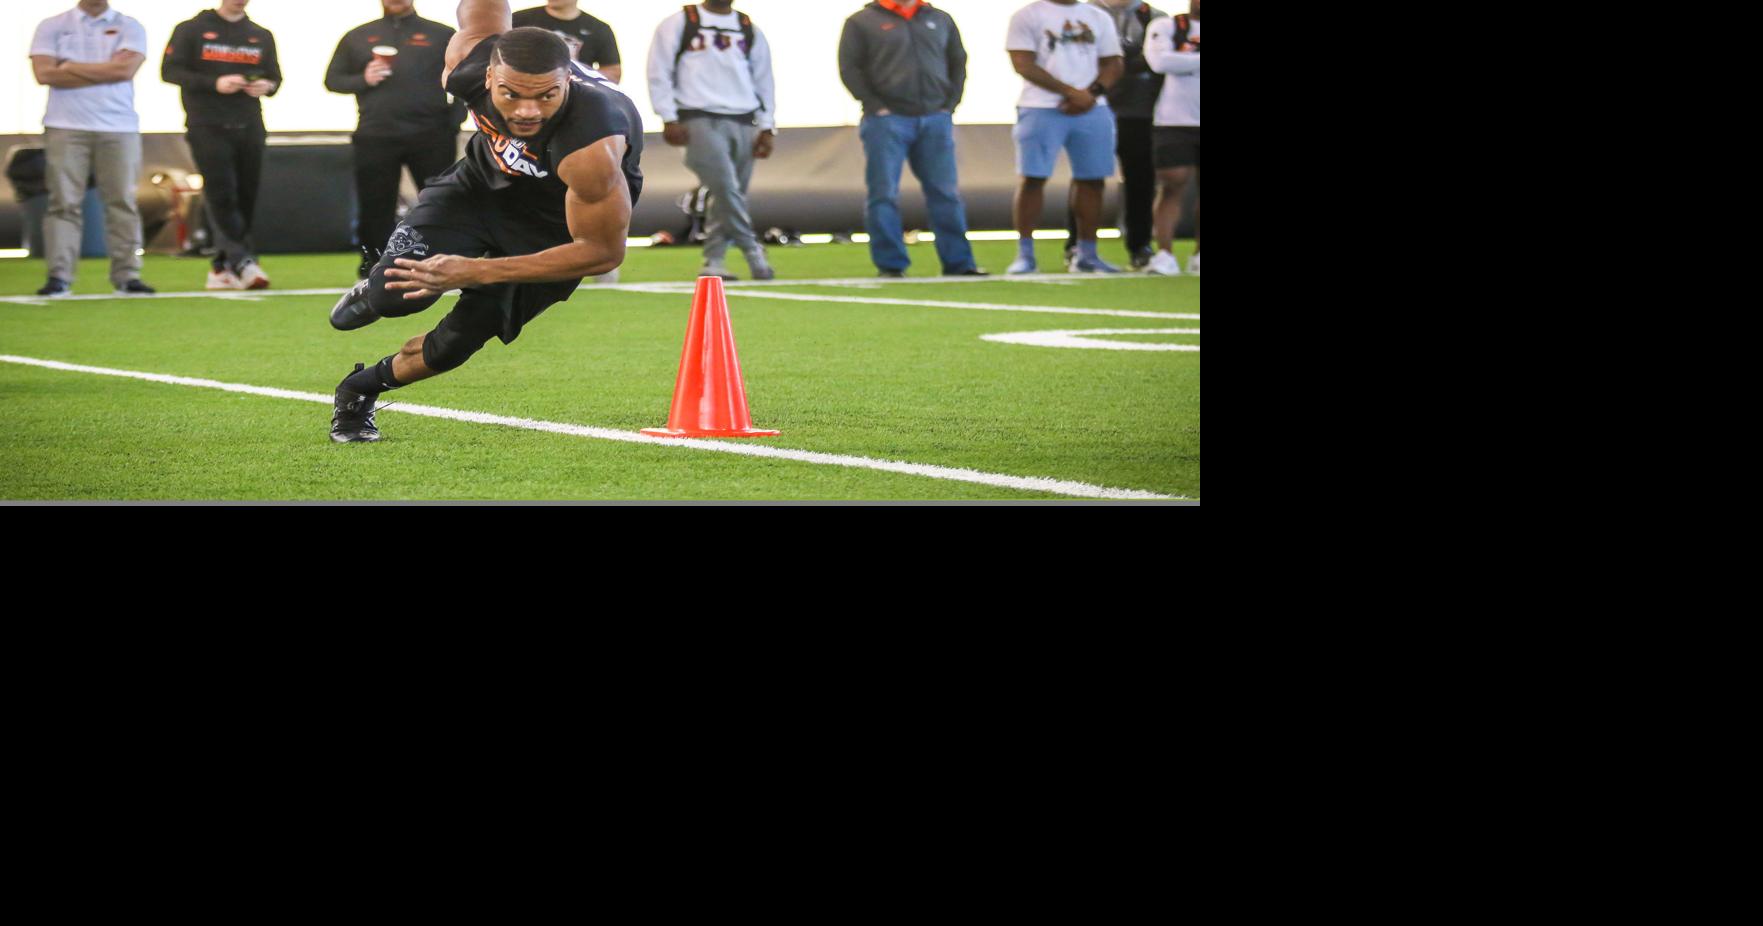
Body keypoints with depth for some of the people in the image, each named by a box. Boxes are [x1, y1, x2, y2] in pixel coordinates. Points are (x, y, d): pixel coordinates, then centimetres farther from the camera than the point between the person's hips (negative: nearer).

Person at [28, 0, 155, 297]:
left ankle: (127, 275, 3)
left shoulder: (129, 28, 8)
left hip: (119, 128, 1)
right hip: (66, 127, -1)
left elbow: (126, 68, -9)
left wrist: (71, 68, -6)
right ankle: (59, 276, -5)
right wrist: (105, 73, -8)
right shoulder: (52, 27, 7)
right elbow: (44, 73, -7)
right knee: (64, 202, -5)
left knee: (123, 202, 0)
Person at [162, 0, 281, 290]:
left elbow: (275, 77, 20)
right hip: (208, 127, -4)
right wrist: (214, 84, -15)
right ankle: (243, 262, -22)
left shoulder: (261, 36, 17)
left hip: (249, 128, 4)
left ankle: (223, 267, 7)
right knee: (221, 195, -14)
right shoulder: (193, 30, 4)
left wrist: (266, 86, -6)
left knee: (246, 198, 0)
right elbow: (170, 70, -2)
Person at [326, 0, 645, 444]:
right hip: (486, 178, 3)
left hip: (558, 221, -3)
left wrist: (478, 273, -35)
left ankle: (364, 388, 28)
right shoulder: (471, 58, -32)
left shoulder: (593, 150, -44)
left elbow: (603, 252, -32)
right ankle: (373, 294, 22)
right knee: (396, 295, -16)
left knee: (459, 341, -3)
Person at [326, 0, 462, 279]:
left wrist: (453, 121, -2)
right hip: (375, 137, 1)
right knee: (375, 205, 2)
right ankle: (372, 265, 12)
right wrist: (363, 80, -7)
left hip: (430, 137, -1)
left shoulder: (442, 36, 9)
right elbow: (332, 79, 13)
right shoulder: (358, 37, 14)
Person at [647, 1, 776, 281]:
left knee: (730, 193, 1)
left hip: (743, 122, 4)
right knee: (726, 186, -20)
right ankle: (753, 250, -16)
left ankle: (713, 260, 10)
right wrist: (669, 119, -7)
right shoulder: (679, 25, 4)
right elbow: (659, 72, 1)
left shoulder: (751, 31, 16)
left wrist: (767, 127, 11)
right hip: (700, 120, -4)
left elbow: (764, 80, 18)